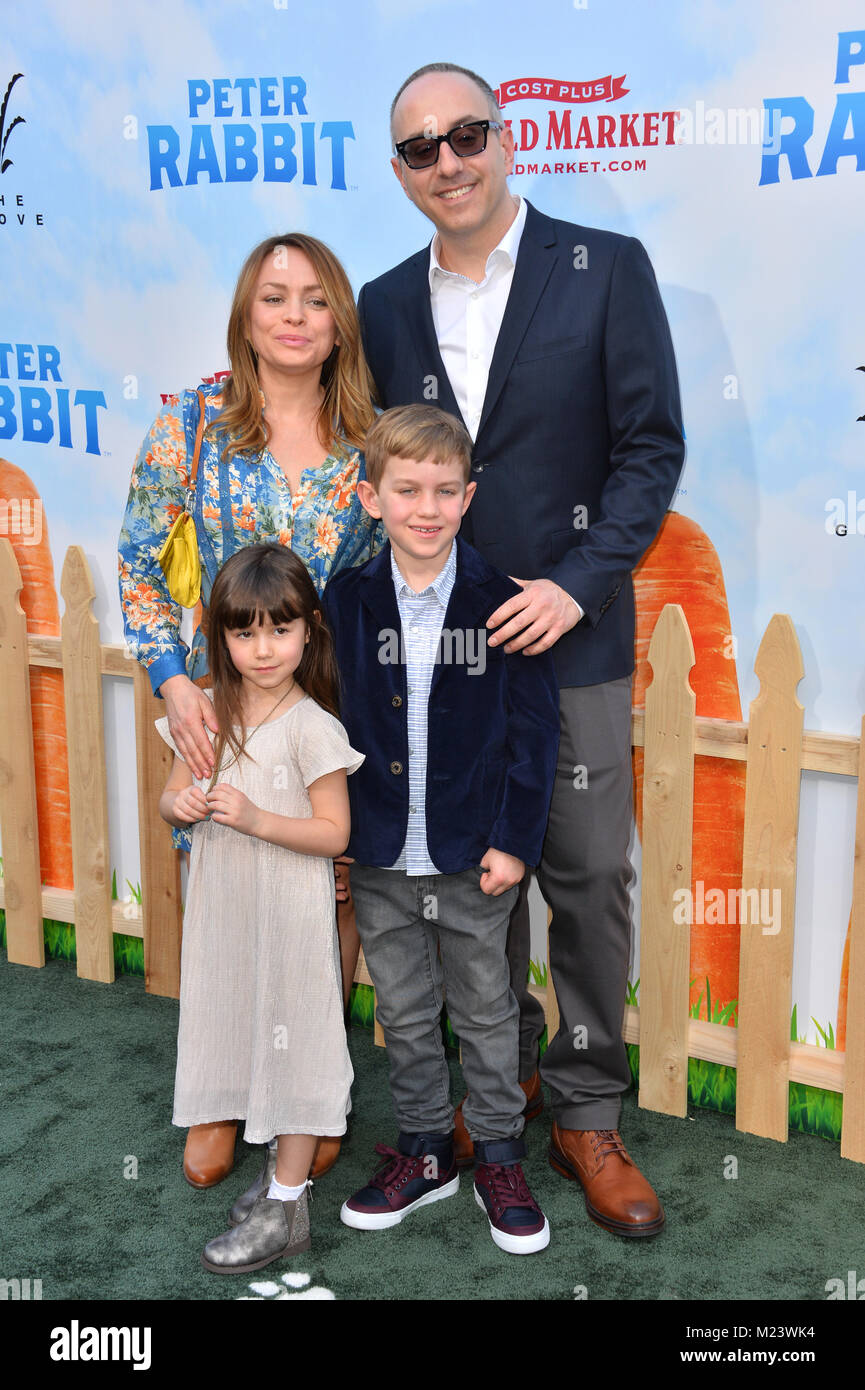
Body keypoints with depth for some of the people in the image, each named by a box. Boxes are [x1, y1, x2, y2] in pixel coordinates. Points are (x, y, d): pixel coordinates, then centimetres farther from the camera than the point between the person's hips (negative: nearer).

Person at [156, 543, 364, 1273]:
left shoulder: (311, 727, -16)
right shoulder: (207, 714, 2)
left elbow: (334, 833, -14)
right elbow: (173, 795, 11)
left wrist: (256, 818, -26)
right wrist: (181, 805, -12)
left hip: (290, 913, -6)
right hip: (224, 909, 6)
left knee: (292, 1043, 4)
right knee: (250, 1038, 18)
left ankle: (286, 1209, 17)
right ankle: (281, 1168, 37)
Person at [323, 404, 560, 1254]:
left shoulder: (502, 599, -8)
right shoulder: (347, 601, -3)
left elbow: (534, 727, -5)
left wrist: (515, 839, -9)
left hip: (475, 856, -2)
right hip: (378, 857, 2)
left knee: (485, 1010, 14)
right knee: (403, 1012, 16)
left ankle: (500, 1160, 32)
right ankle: (424, 1152, 35)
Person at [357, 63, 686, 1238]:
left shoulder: (606, 270, -2)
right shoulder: (386, 306, 9)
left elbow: (652, 446, -5)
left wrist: (575, 586, -15)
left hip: (570, 639, -3)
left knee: (590, 881, 3)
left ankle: (587, 1114, 21)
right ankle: (503, 1074, 33)